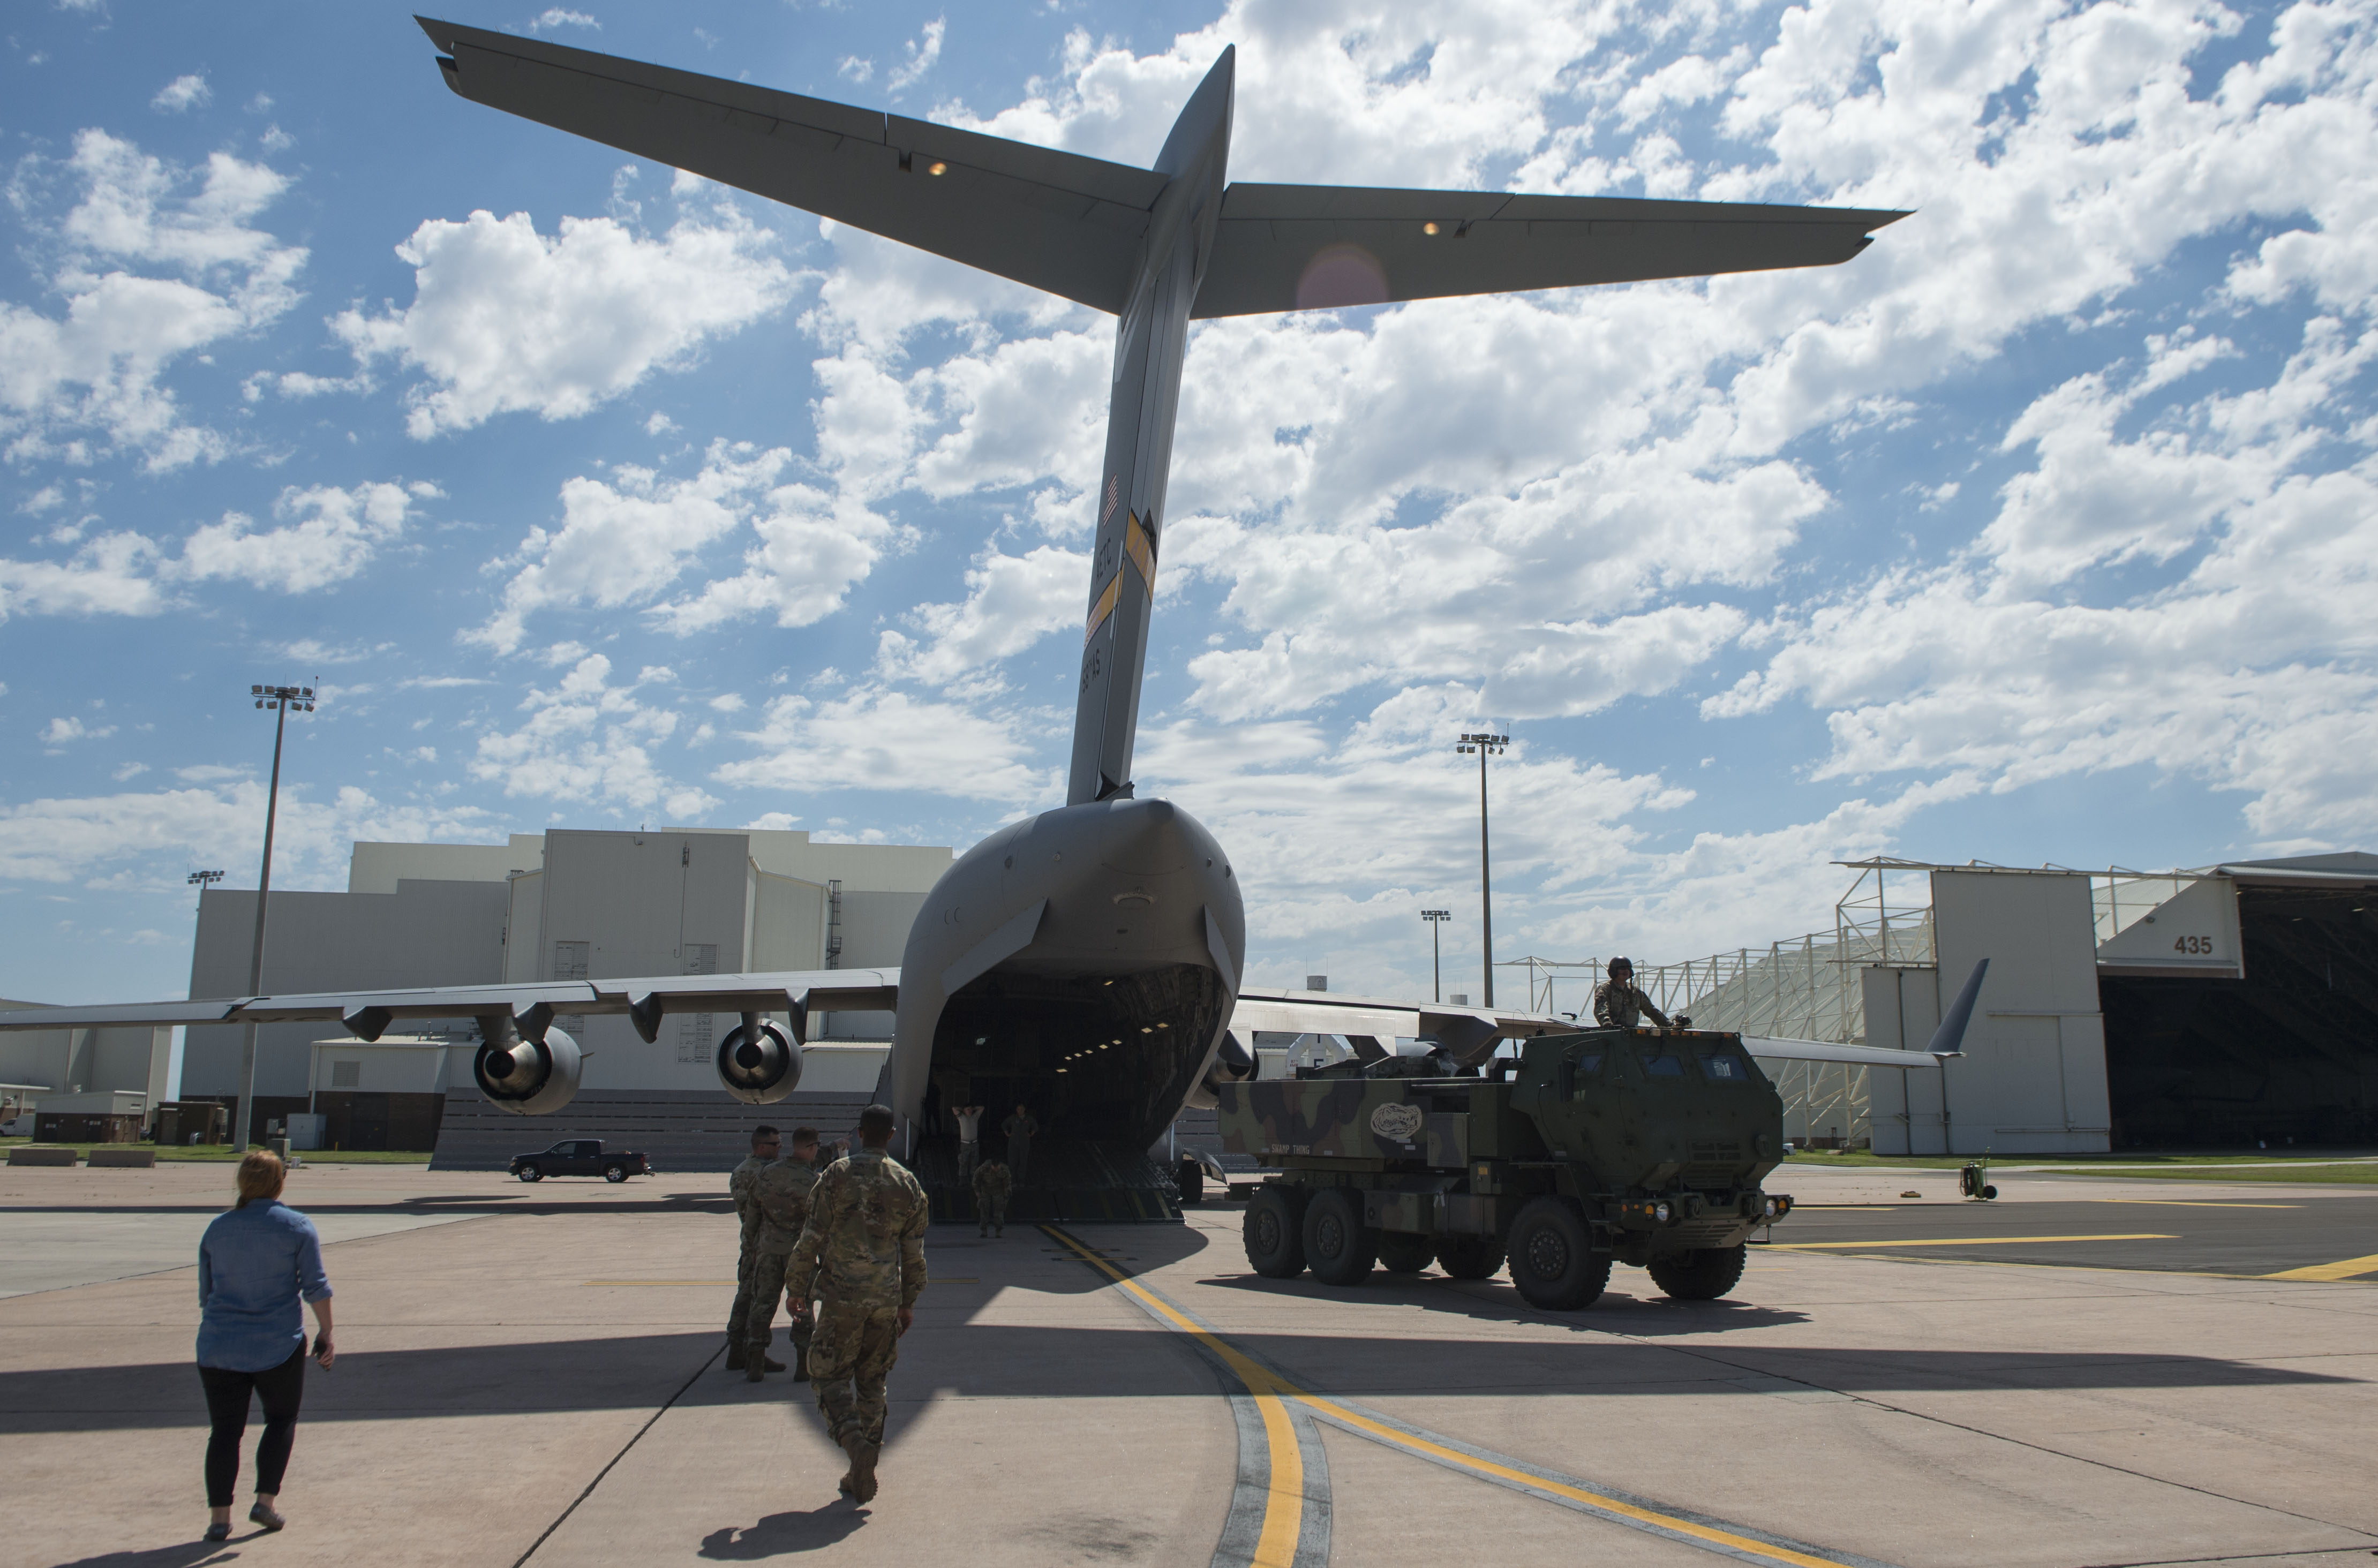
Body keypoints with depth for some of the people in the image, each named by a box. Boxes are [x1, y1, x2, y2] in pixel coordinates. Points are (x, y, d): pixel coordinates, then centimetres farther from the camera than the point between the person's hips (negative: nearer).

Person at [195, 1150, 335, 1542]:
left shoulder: (217, 1228, 8)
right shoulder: (298, 1226, -4)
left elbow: (205, 1292, 15)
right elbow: (316, 1286, -8)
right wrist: (326, 1335, -2)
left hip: (219, 1347, 3)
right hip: (279, 1347, -2)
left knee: (225, 1429, 7)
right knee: (281, 1420, 15)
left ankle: (219, 1515, 1)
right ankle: (266, 1501, 7)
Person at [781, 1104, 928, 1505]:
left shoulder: (837, 1175, -6)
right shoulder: (907, 1183, 5)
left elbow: (812, 1238, -6)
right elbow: (913, 1252, 10)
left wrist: (797, 1288, 6)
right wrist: (908, 1303, 18)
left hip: (842, 1296, -3)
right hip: (886, 1301, 3)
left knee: (831, 1376, 5)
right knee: (873, 1383, 13)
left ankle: (856, 1443, -19)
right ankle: (862, 1476, 14)